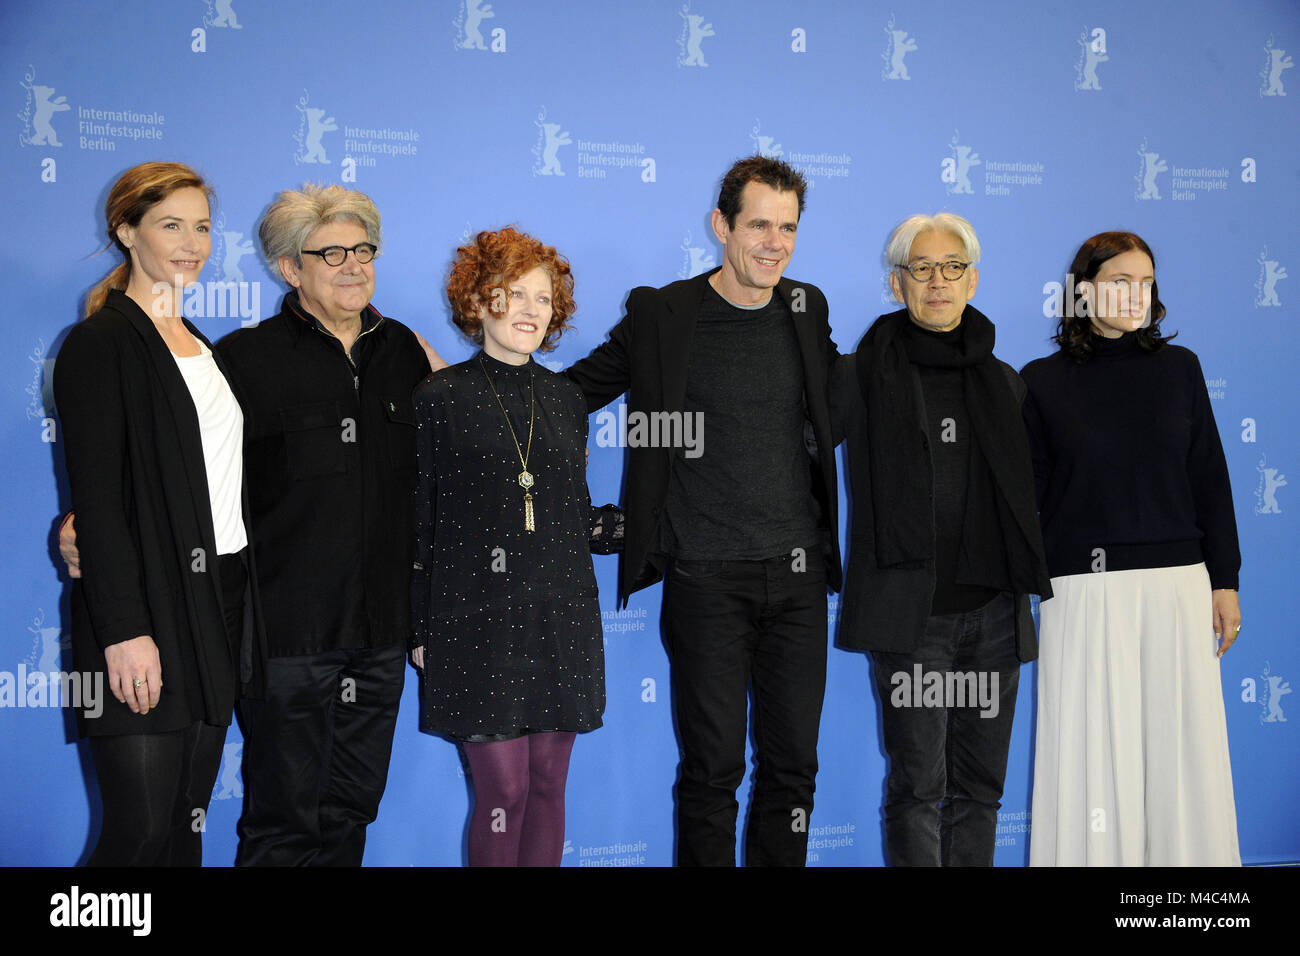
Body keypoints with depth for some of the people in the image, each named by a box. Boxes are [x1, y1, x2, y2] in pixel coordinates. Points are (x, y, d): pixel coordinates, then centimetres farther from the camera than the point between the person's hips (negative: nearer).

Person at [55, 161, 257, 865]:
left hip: (219, 601, 7)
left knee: (187, 821, 11)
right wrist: (124, 629, -19)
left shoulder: (201, 346, 18)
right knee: (141, 831, -7)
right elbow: (95, 497, -13)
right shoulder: (101, 344, -6)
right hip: (146, 606, -7)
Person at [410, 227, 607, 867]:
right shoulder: (440, 397, -2)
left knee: (548, 786, 9)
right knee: (503, 791, -3)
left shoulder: (565, 398, 11)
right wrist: (420, 631, -3)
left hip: (561, 620, 4)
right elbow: (419, 521, -1)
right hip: (478, 617, -4)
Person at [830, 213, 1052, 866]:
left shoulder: (1003, 383, 13)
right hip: (910, 611, -4)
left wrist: (1034, 587, 13)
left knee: (980, 786, 10)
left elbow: (1025, 497, 20)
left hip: (994, 611, 4)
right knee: (917, 786, -4)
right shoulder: (862, 375, 1)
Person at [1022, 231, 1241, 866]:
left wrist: (1224, 580, 7)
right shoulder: (1043, 381, 3)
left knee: (1180, 744, 6)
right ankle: (1094, 856, 15)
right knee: (1093, 749, 2)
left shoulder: (1178, 368, 9)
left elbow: (1209, 478, 10)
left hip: (1177, 584, 2)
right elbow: (1026, 493, 4)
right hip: (1084, 591, -2)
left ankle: (1185, 854, 20)